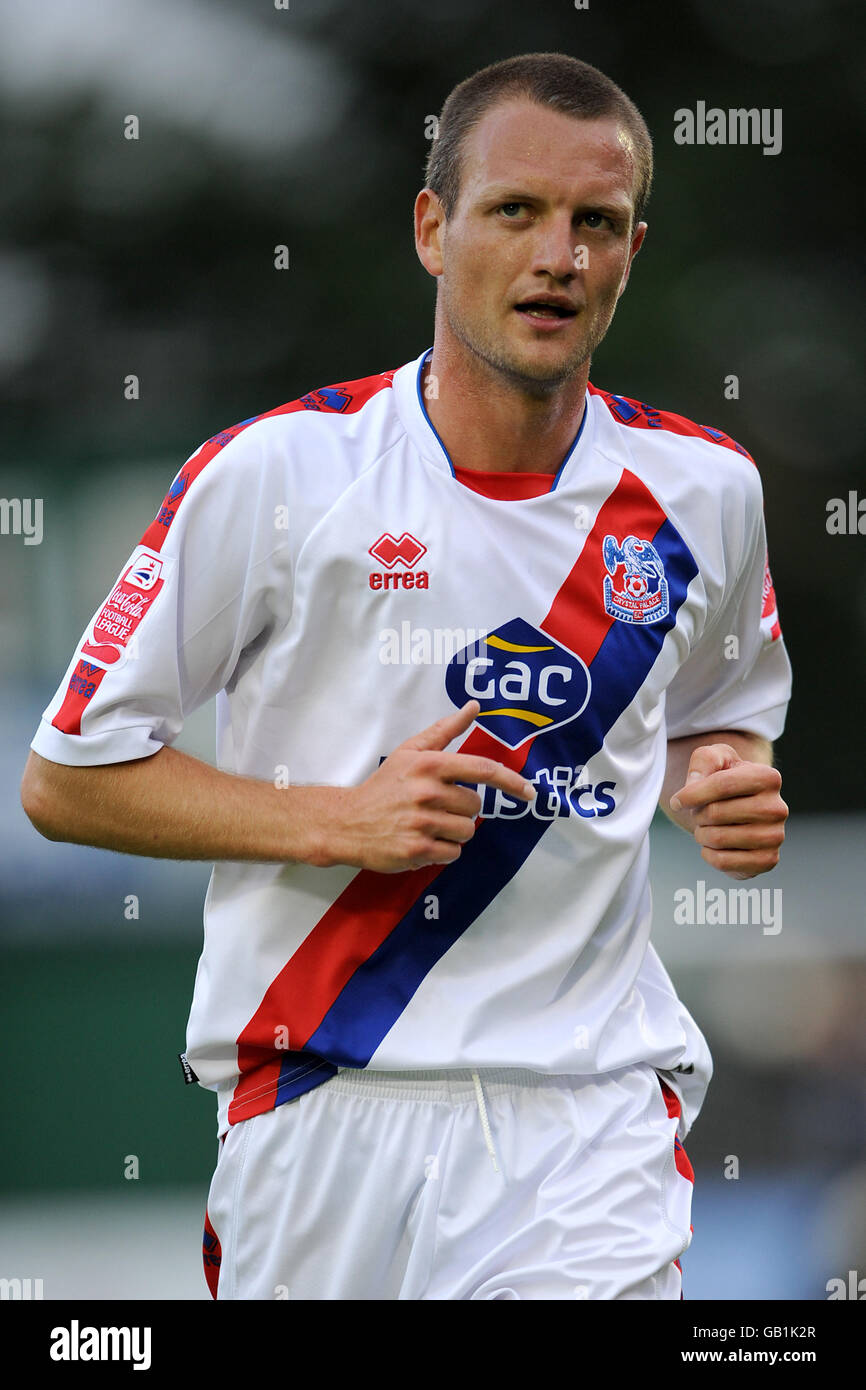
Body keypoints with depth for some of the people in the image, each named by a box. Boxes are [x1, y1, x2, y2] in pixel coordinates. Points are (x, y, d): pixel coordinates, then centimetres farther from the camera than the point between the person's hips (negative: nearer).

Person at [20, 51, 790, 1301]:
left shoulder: (703, 490, 4)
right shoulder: (277, 472, -6)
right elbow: (67, 777, -2)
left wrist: (727, 786, 1)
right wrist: (342, 821, -14)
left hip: (589, 1100, 1)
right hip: (320, 1109, -1)